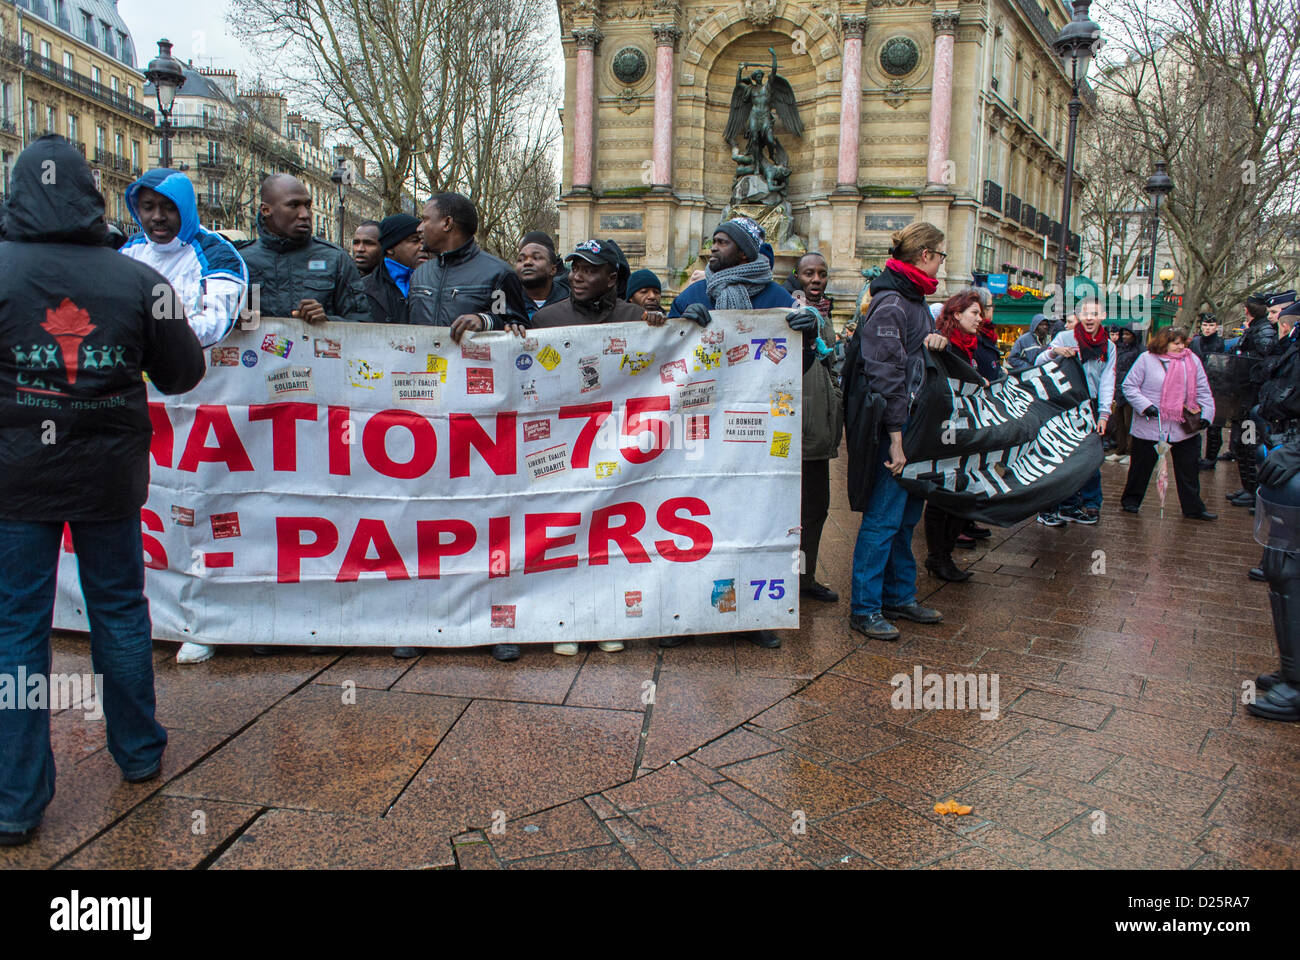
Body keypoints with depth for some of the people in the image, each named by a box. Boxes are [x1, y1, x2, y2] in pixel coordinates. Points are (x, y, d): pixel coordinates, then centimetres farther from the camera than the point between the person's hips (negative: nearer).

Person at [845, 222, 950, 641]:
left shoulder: (915, 301, 15)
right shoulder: (891, 304, -15)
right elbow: (886, 374, -20)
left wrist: (935, 339, 5)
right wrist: (895, 437, -22)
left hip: (913, 419, 10)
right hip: (893, 423, -10)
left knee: (906, 514, 16)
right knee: (883, 516, -5)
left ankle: (899, 596, 28)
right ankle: (864, 609, 5)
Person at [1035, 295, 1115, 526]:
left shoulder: (1108, 347, 10)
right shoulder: (1065, 337, 0)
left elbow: (1107, 383, 6)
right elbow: (1039, 364, -1)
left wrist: (1104, 413, -3)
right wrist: (1054, 351, -21)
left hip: (1090, 407, 3)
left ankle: (1091, 504, 13)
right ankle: (1067, 505, 4)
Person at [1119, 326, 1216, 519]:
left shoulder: (1192, 360, 6)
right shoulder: (1147, 359, -5)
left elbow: (1203, 391, 9)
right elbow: (1129, 387, -5)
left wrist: (1206, 414, 0)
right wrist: (1145, 406, -16)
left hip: (1184, 428, 3)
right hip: (1149, 426, -3)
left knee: (1189, 470, 6)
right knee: (1141, 466, 10)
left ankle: (1193, 508, 16)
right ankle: (1130, 500, 27)